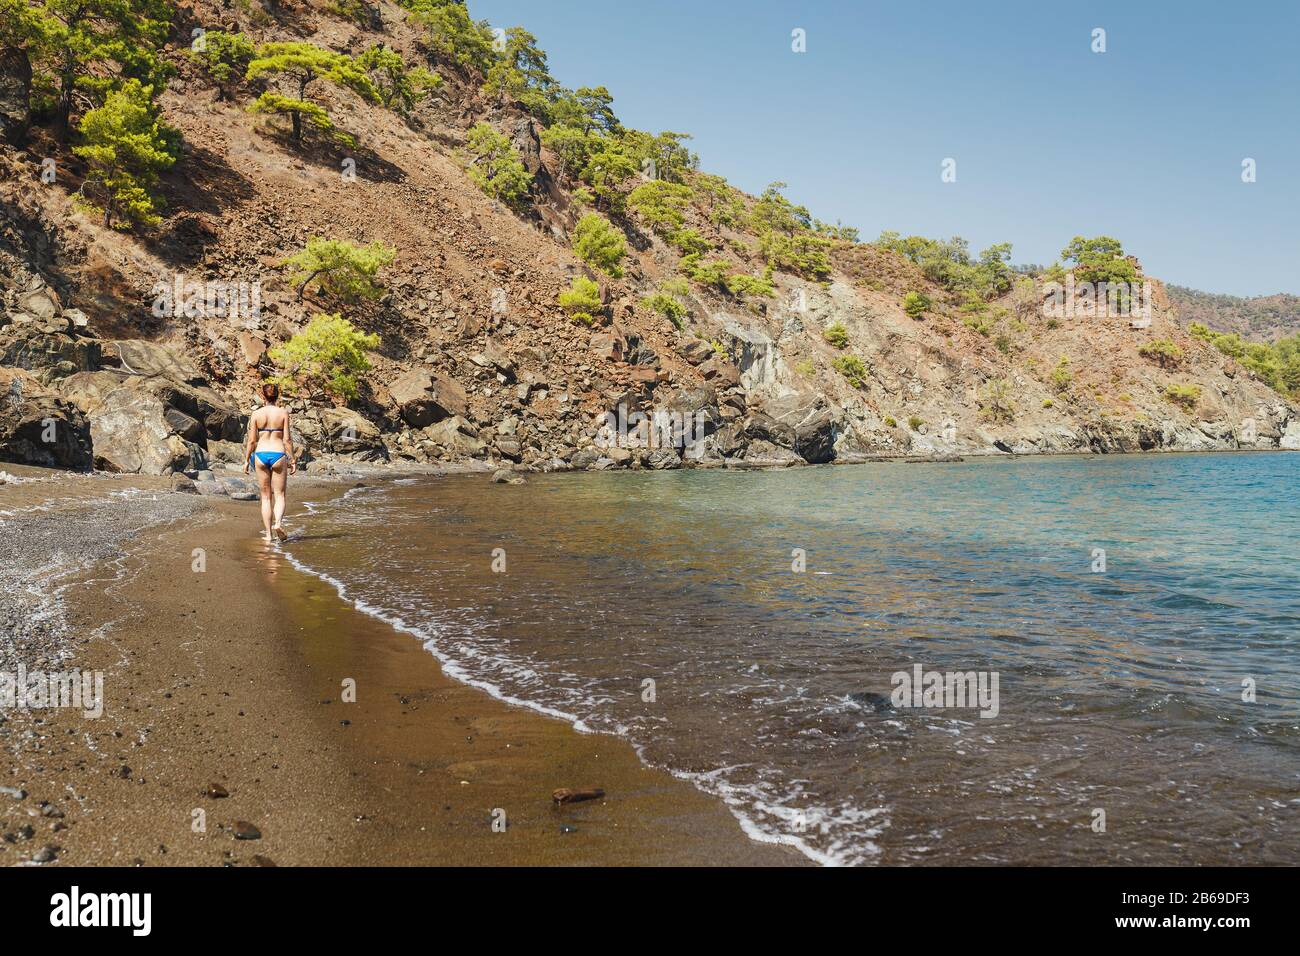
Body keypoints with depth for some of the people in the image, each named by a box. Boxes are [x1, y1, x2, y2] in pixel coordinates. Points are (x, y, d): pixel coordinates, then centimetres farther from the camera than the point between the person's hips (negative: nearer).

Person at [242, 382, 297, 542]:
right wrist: (292, 460, 2)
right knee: (279, 495, 6)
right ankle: (278, 523, -21)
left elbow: (252, 440, 1)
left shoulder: (256, 414, 0)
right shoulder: (283, 413, -2)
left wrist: (247, 460, 11)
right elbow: (287, 440, -5)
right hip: (278, 454, -1)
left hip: (261, 454, 1)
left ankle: (268, 534, 9)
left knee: (266, 497, 10)